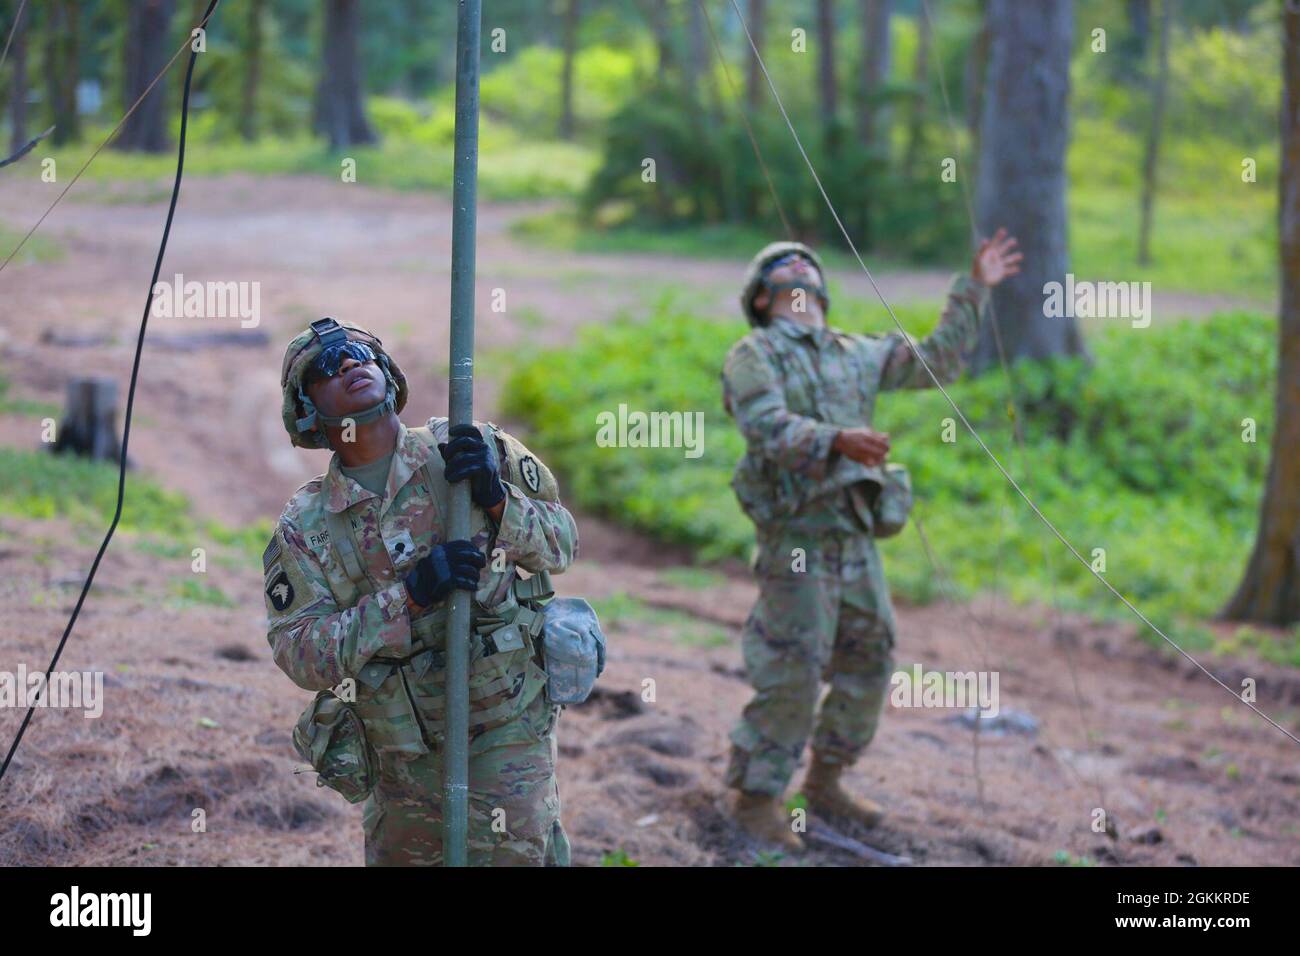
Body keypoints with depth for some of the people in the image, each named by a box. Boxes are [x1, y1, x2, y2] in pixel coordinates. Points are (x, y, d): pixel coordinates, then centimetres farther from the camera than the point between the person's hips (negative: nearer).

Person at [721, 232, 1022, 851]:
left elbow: (936, 361, 22)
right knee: (791, 678, -7)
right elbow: (770, 429, -19)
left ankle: (825, 783, 28)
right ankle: (756, 798, 6)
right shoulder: (753, 356, -3)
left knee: (868, 664, 12)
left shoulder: (856, 354, 18)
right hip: (797, 539, -7)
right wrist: (838, 441, -36)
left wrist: (973, 290, 17)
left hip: (856, 537, 7)